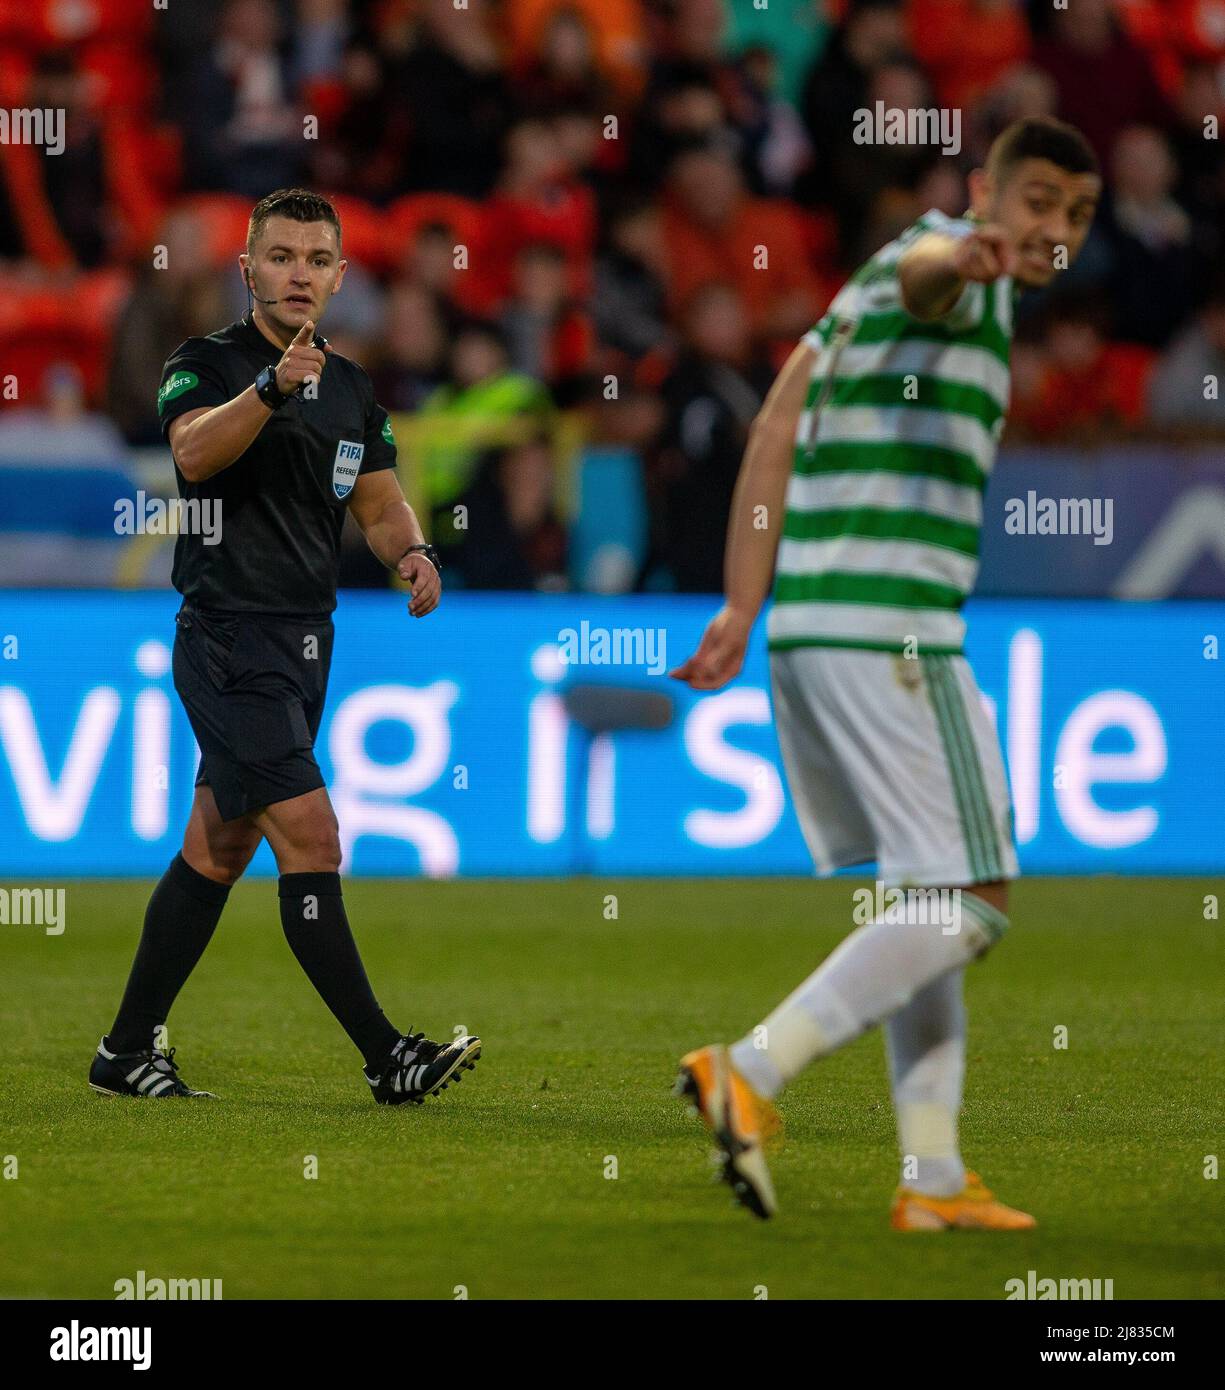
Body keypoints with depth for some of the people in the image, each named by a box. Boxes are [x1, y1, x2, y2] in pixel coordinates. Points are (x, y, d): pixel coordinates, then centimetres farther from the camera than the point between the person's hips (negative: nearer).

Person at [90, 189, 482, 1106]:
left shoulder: (352, 390, 13)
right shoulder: (207, 365, -8)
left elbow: (379, 503, 16)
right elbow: (194, 453, -28)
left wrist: (412, 552, -6)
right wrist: (272, 388, -45)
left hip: (305, 645, 8)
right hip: (230, 641, -8)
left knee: (218, 851, 12)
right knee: (310, 838, -15)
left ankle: (128, 1053, 20)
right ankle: (386, 1058, -16)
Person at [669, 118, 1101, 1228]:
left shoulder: (873, 286, 24)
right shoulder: (954, 272, -4)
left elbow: (777, 426, 23)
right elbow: (925, 263, -30)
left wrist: (743, 608, 21)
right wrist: (965, 258, -55)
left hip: (811, 628, 10)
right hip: (889, 630, -10)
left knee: (923, 897, 15)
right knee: (968, 900, -9)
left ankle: (932, 1177, 14)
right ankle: (752, 1073, -16)